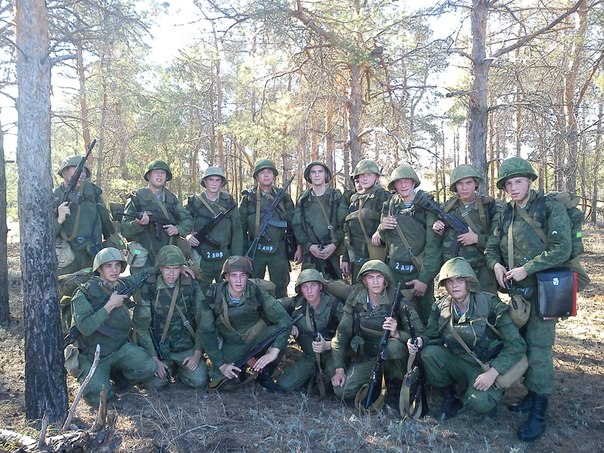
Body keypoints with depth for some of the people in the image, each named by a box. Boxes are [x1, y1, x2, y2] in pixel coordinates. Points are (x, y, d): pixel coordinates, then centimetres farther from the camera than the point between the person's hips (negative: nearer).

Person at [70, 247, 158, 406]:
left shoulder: (124, 285, 1)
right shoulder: (85, 294, -12)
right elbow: (85, 328, -25)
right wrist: (110, 305, -22)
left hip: (121, 348, 4)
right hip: (93, 355, -4)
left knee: (150, 368, -21)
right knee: (100, 396, -23)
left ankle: (118, 374, 9)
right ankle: (91, 379, 13)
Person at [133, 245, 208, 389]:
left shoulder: (191, 287, -5)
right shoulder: (149, 288, -7)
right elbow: (141, 326, -5)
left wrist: (197, 353, -11)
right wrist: (154, 359, -10)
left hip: (187, 346, 0)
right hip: (159, 348, 0)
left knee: (200, 382, -16)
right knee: (154, 383, -19)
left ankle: (181, 369, 17)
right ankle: (169, 368, 15)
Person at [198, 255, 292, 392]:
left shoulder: (256, 292, -19)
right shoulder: (213, 296, -18)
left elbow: (283, 318, -24)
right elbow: (207, 332, -12)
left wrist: (274, 352, -33)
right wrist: (221, 365, -18)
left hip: (257, 337, 1)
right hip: (231, 345, 0)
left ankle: (265, 376, -5)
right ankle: (240, 369, 14)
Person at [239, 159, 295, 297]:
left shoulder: (283, 197, 7)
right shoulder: (248, 198, 3)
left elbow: (293, 222, 9)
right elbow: (240, 224, 3)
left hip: (278, 250, 1)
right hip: (255, 249, -1)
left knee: (280, 286, 6)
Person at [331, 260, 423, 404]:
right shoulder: (355, 300, -8)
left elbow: (420, 335, -17)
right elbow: (342, 333, -4)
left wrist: (397, 334, -36)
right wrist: (339, 368, -10)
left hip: (392, 354, -2)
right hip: (366, 355, 2)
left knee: (393, 345, -37)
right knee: (342, 391, -18)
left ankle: (396, 385, -7)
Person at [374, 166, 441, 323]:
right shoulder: (389, 206, 8)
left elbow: (433, 244, -10)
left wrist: (425, 278, -15)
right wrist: (381, 228, -6)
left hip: (420, 272, -3)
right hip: (394, 271, 3)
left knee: (425, 316, 5)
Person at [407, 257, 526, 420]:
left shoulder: (490, 304, -18)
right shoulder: (441, 307, -6)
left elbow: (517, 344, -18)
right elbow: (431, 333, 7)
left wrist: (493, 372, -27)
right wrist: (420, 340, -18)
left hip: (486, 366, -4)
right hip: (457, 362, 4)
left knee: (479, 402, -31)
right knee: (429, 353, -23)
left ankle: (489, 396, 8)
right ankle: (449, 399, 1)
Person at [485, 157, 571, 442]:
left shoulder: (551, 209, -8)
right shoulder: (506, 214, 11)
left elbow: (561, 249, -17)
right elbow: (491, 246, 15)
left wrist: (527, 269, -19)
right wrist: (496, 264, -5)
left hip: (541, 289, -6)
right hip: (513, 290, 6)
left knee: (538, 349, -5)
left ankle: (538, 413, 4)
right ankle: (531, 395, 29)